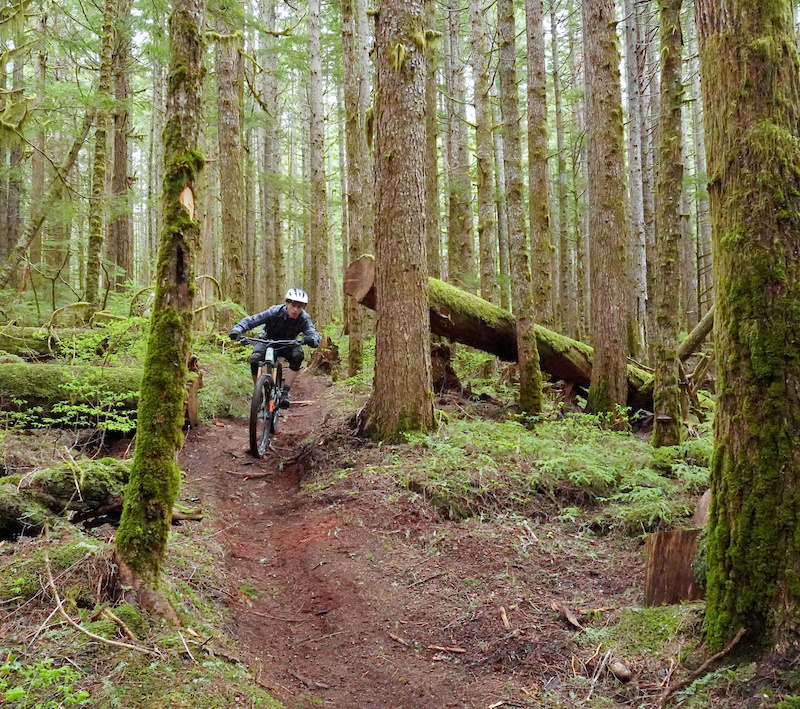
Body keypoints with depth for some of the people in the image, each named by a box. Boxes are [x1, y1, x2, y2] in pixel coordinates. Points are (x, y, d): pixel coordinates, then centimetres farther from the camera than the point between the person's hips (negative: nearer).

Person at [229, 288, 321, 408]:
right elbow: (251, 320, -27)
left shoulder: (304, 319, -21)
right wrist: (237, 329, -45)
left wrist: (311, 339, -60)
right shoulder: (275, 312, -26)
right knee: (254, 360, -30)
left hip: (287, 345, 1)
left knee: (298, 355, -32)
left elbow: (313, 334, -34)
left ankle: (284, 394, -25)